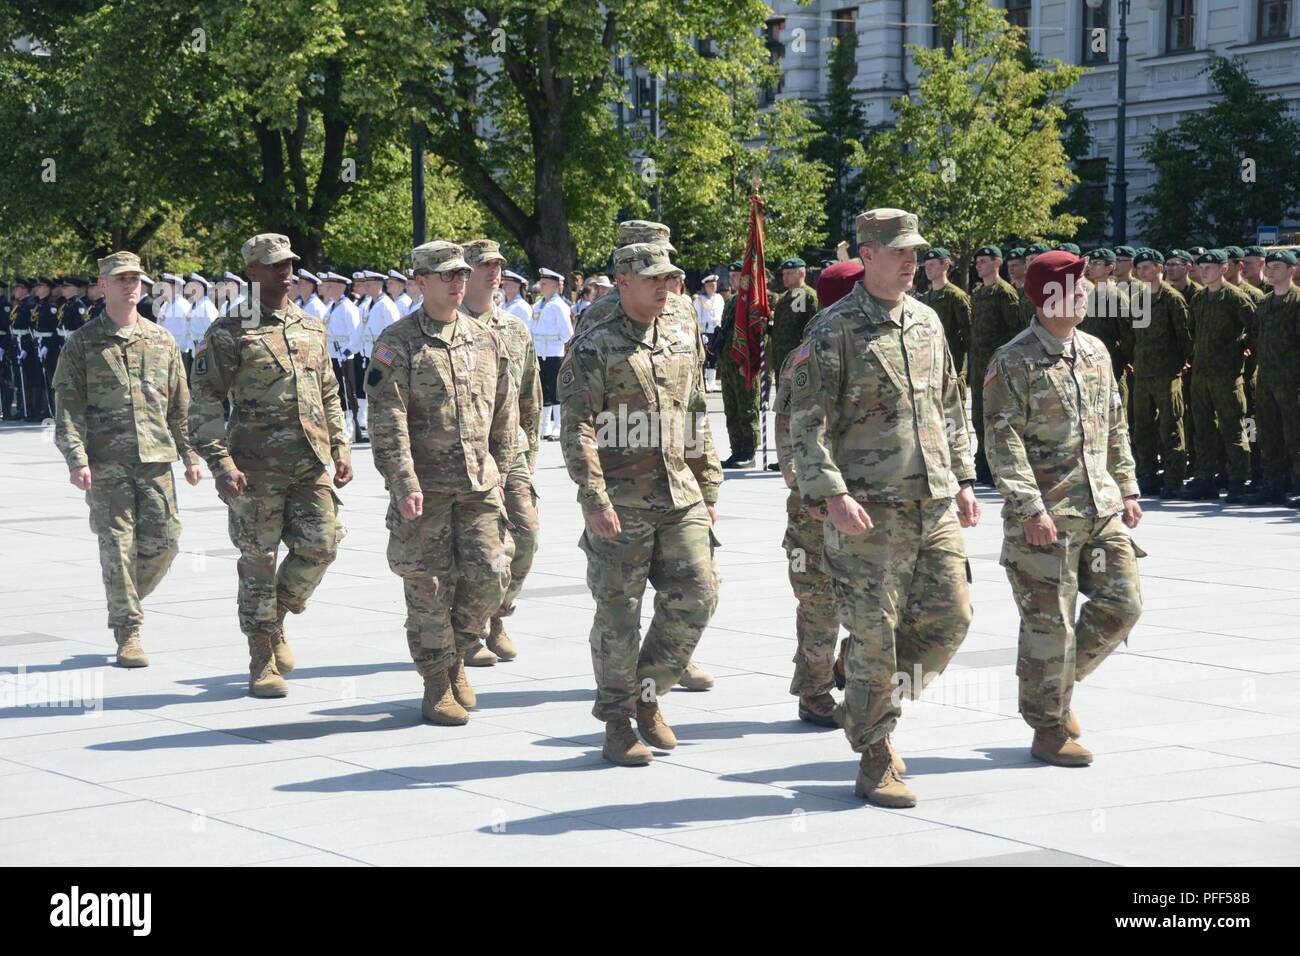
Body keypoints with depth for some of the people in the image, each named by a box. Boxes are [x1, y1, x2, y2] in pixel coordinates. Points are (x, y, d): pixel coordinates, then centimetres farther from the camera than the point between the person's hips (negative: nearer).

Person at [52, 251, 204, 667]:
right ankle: (127, 633, 4)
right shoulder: (81, 343, 3)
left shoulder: (161, 341, 13)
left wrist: (190, 455, 11)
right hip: (106, 463, -3)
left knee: (163, 542, 0)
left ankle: (127, 599, 26)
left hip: (156, 459, 3)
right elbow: (68, 406, -3)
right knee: (118, 546, -4)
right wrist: (76, 459, -13)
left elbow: (180, 404, 16)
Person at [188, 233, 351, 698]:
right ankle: (262, 662, 9)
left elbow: (329, 394, 22)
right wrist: (221, 462, -15)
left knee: (320, 546, -3)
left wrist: (341, 447, 14)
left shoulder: (312, 328, 14)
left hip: (313, 461, 5)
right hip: (258, 463, -5)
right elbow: (205, 403, -6)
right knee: (259, 559, 0)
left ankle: (276, 621, 23)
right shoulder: (229, 332, -3)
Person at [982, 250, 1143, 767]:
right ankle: (1049, 729, 10)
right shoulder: (1013, 362, -9)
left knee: (1122, 603, 6)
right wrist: (1030, 509, -21)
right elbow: (1003, 442, -15)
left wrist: (1127, 490, 15)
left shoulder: (1095, 351, 13)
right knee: (1050, 622, -2)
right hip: (1046, 515, -7)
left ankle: (1059, 678, 27)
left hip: (1101, 510, 7)